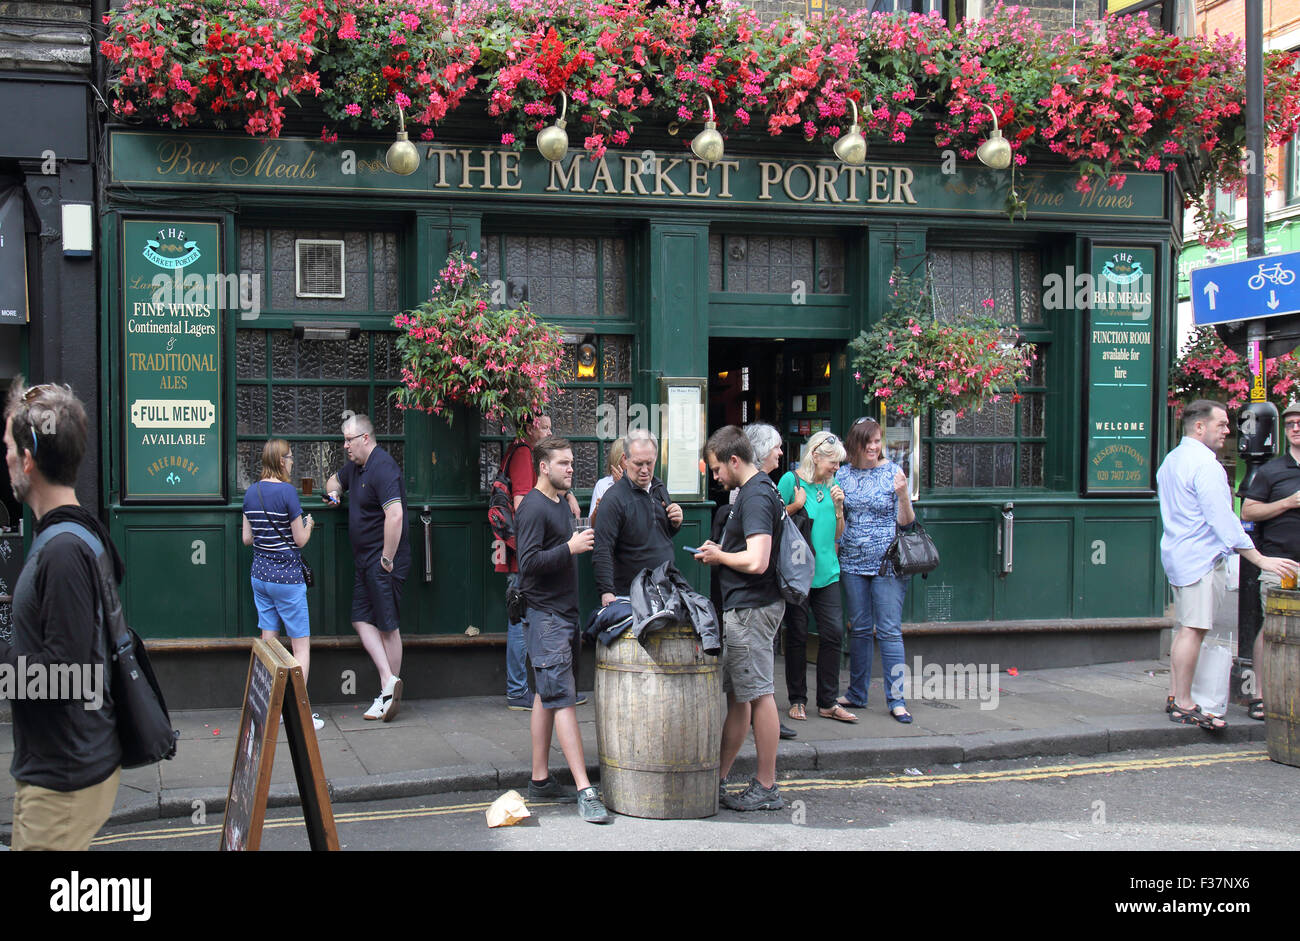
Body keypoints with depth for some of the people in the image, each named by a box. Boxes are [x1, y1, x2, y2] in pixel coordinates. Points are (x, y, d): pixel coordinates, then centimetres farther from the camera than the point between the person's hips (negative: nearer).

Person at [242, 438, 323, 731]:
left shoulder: (251, 492, 4)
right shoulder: (287, 491, -16)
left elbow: (247, 538, 9)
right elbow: (300, 540, -12)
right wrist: (307, 524, 8)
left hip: (259, 575, 7)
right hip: (287, 577, -7)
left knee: (268, 643, 13)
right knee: (302, 645, 1)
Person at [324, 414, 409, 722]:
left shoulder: (382, 468, -19)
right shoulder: (356, 466, 13)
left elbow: (395, 515, -29)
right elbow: (335, 479, 36)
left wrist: (387, 559, -24)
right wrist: (332, 491, 13)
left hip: (384, 561, -10)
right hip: (365, 560, 10)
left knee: (387, 625, -3)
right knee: (361, 619, 6)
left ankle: (389, 694, 3)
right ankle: (389, 680, 5)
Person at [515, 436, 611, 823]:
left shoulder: (561, 503, 16)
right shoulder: (533, 507, -13)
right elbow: (529, 562, -21)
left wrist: (584, 541, 12)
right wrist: (570, 547, -21)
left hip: (565, 611, 10)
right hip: (545, 614, -10)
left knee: (547, 696, 13)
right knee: (563, 698, -12)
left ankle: (540, 780, 19)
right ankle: (584, 791, -14)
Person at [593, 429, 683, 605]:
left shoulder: (660, 489, 10)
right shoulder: (614, 498, -13)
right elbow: (602, 551, -19)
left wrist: (676, 523, 1)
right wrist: (607, 592, -28)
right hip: (630, 595, -7)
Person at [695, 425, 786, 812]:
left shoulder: (756, 496, -17)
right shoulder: (758, 489, 15)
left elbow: (757, 562, -26)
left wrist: (719, 556, -10)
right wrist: (720, 551, 13)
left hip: (751, 608, -11)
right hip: (744, 606, 11)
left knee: (759, 695, -3)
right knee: (737, 695, 14)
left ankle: (767, 788, 4)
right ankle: (717, 780, 21)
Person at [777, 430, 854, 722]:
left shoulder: (830, 486, 13)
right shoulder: (791, 480, -3)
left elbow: (837, 535, 17)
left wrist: (838, 507, 2)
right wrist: (795, 506, -17)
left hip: (827, 572, 5)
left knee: (833, 632, -1)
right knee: (797, 635, 2)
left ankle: (828, 702, 8)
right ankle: (797, 700, 13)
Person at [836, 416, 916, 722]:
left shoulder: (893, 472, -2)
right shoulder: (843, 474, 7)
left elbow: (905, 521, -4)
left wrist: (903, 494, -20)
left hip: (887, 564, -3)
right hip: (853, 562, 3)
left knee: (890, 631, -4)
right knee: (859, 629, 11)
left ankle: (896, 699, 1)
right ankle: (857, 694, 21)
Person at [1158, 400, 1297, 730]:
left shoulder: (1171, 460, 15)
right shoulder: (1204, 464, -16)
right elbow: (1222, 520, -20)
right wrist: (1261, 560, -18)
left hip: (1177, 552, 10)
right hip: (1202, 557, -10)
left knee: (1186, 629, 14)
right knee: (1193, 630, -7)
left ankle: (1175, 698, 18)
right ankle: (1184, 706, -6)